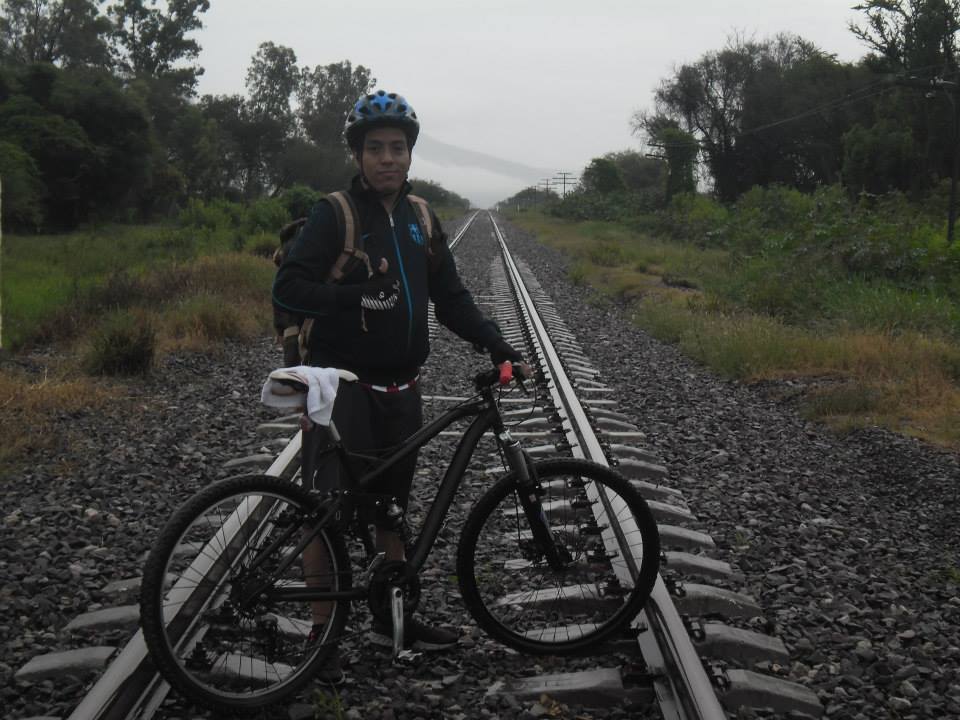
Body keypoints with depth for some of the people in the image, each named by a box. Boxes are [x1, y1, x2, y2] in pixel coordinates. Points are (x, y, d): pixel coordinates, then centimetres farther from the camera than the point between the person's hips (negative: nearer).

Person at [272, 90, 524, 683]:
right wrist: (356, 295, -28)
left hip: (400, 389, 6)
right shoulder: (335, 214, -9)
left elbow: (451, 295, 12)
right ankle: (322, 633, 11)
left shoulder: (420, 217, 9)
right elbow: (288, 288, -16)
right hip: (343, 385, -6)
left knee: (392, 506, 16)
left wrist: (495, 343, 0)